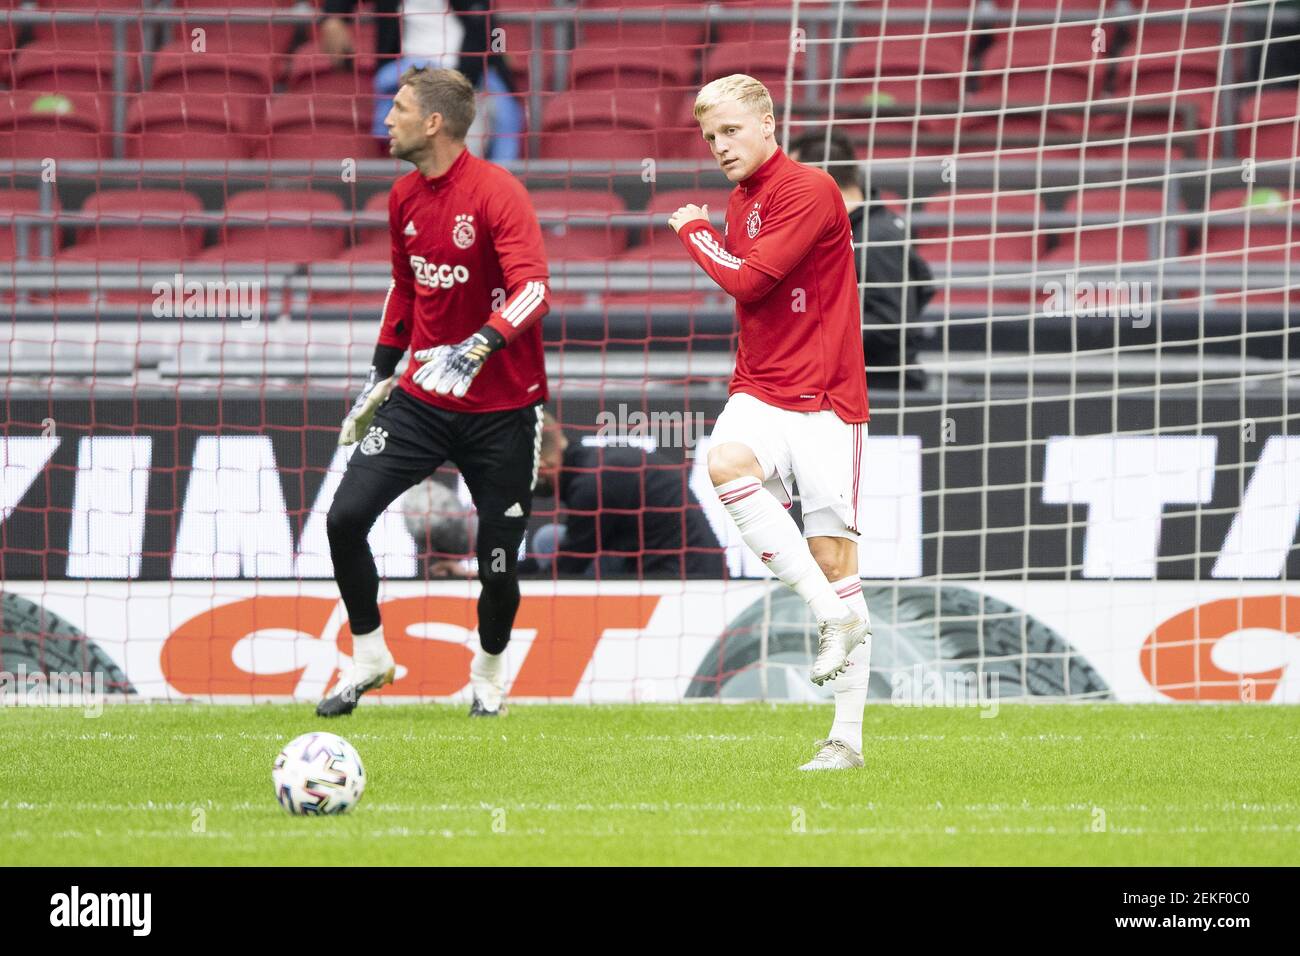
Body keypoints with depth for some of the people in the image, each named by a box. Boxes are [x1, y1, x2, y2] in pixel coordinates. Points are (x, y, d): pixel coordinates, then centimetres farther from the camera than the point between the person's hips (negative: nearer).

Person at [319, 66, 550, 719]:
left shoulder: (497, 193, -17)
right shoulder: (405, 197, 5)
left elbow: (533, 289, -28)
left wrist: (476, 349, -41)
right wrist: (380, 373, 21)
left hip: (500, 408, -5)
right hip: (421, 397, 5)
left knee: (498, 562, 0)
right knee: (346, 517, -10)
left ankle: (489, 672, 29)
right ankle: (368, 658, 8)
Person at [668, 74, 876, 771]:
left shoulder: (808, 191, -9)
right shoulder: (740, 201, 15)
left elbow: (746, 279, -14)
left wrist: (693, 231, 1)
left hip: (825, 399, -6)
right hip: (760, 392, 6)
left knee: (833, 555, -6)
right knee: (727, 462, -28)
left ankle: (847, 735, -2)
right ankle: (835, 618, -21)